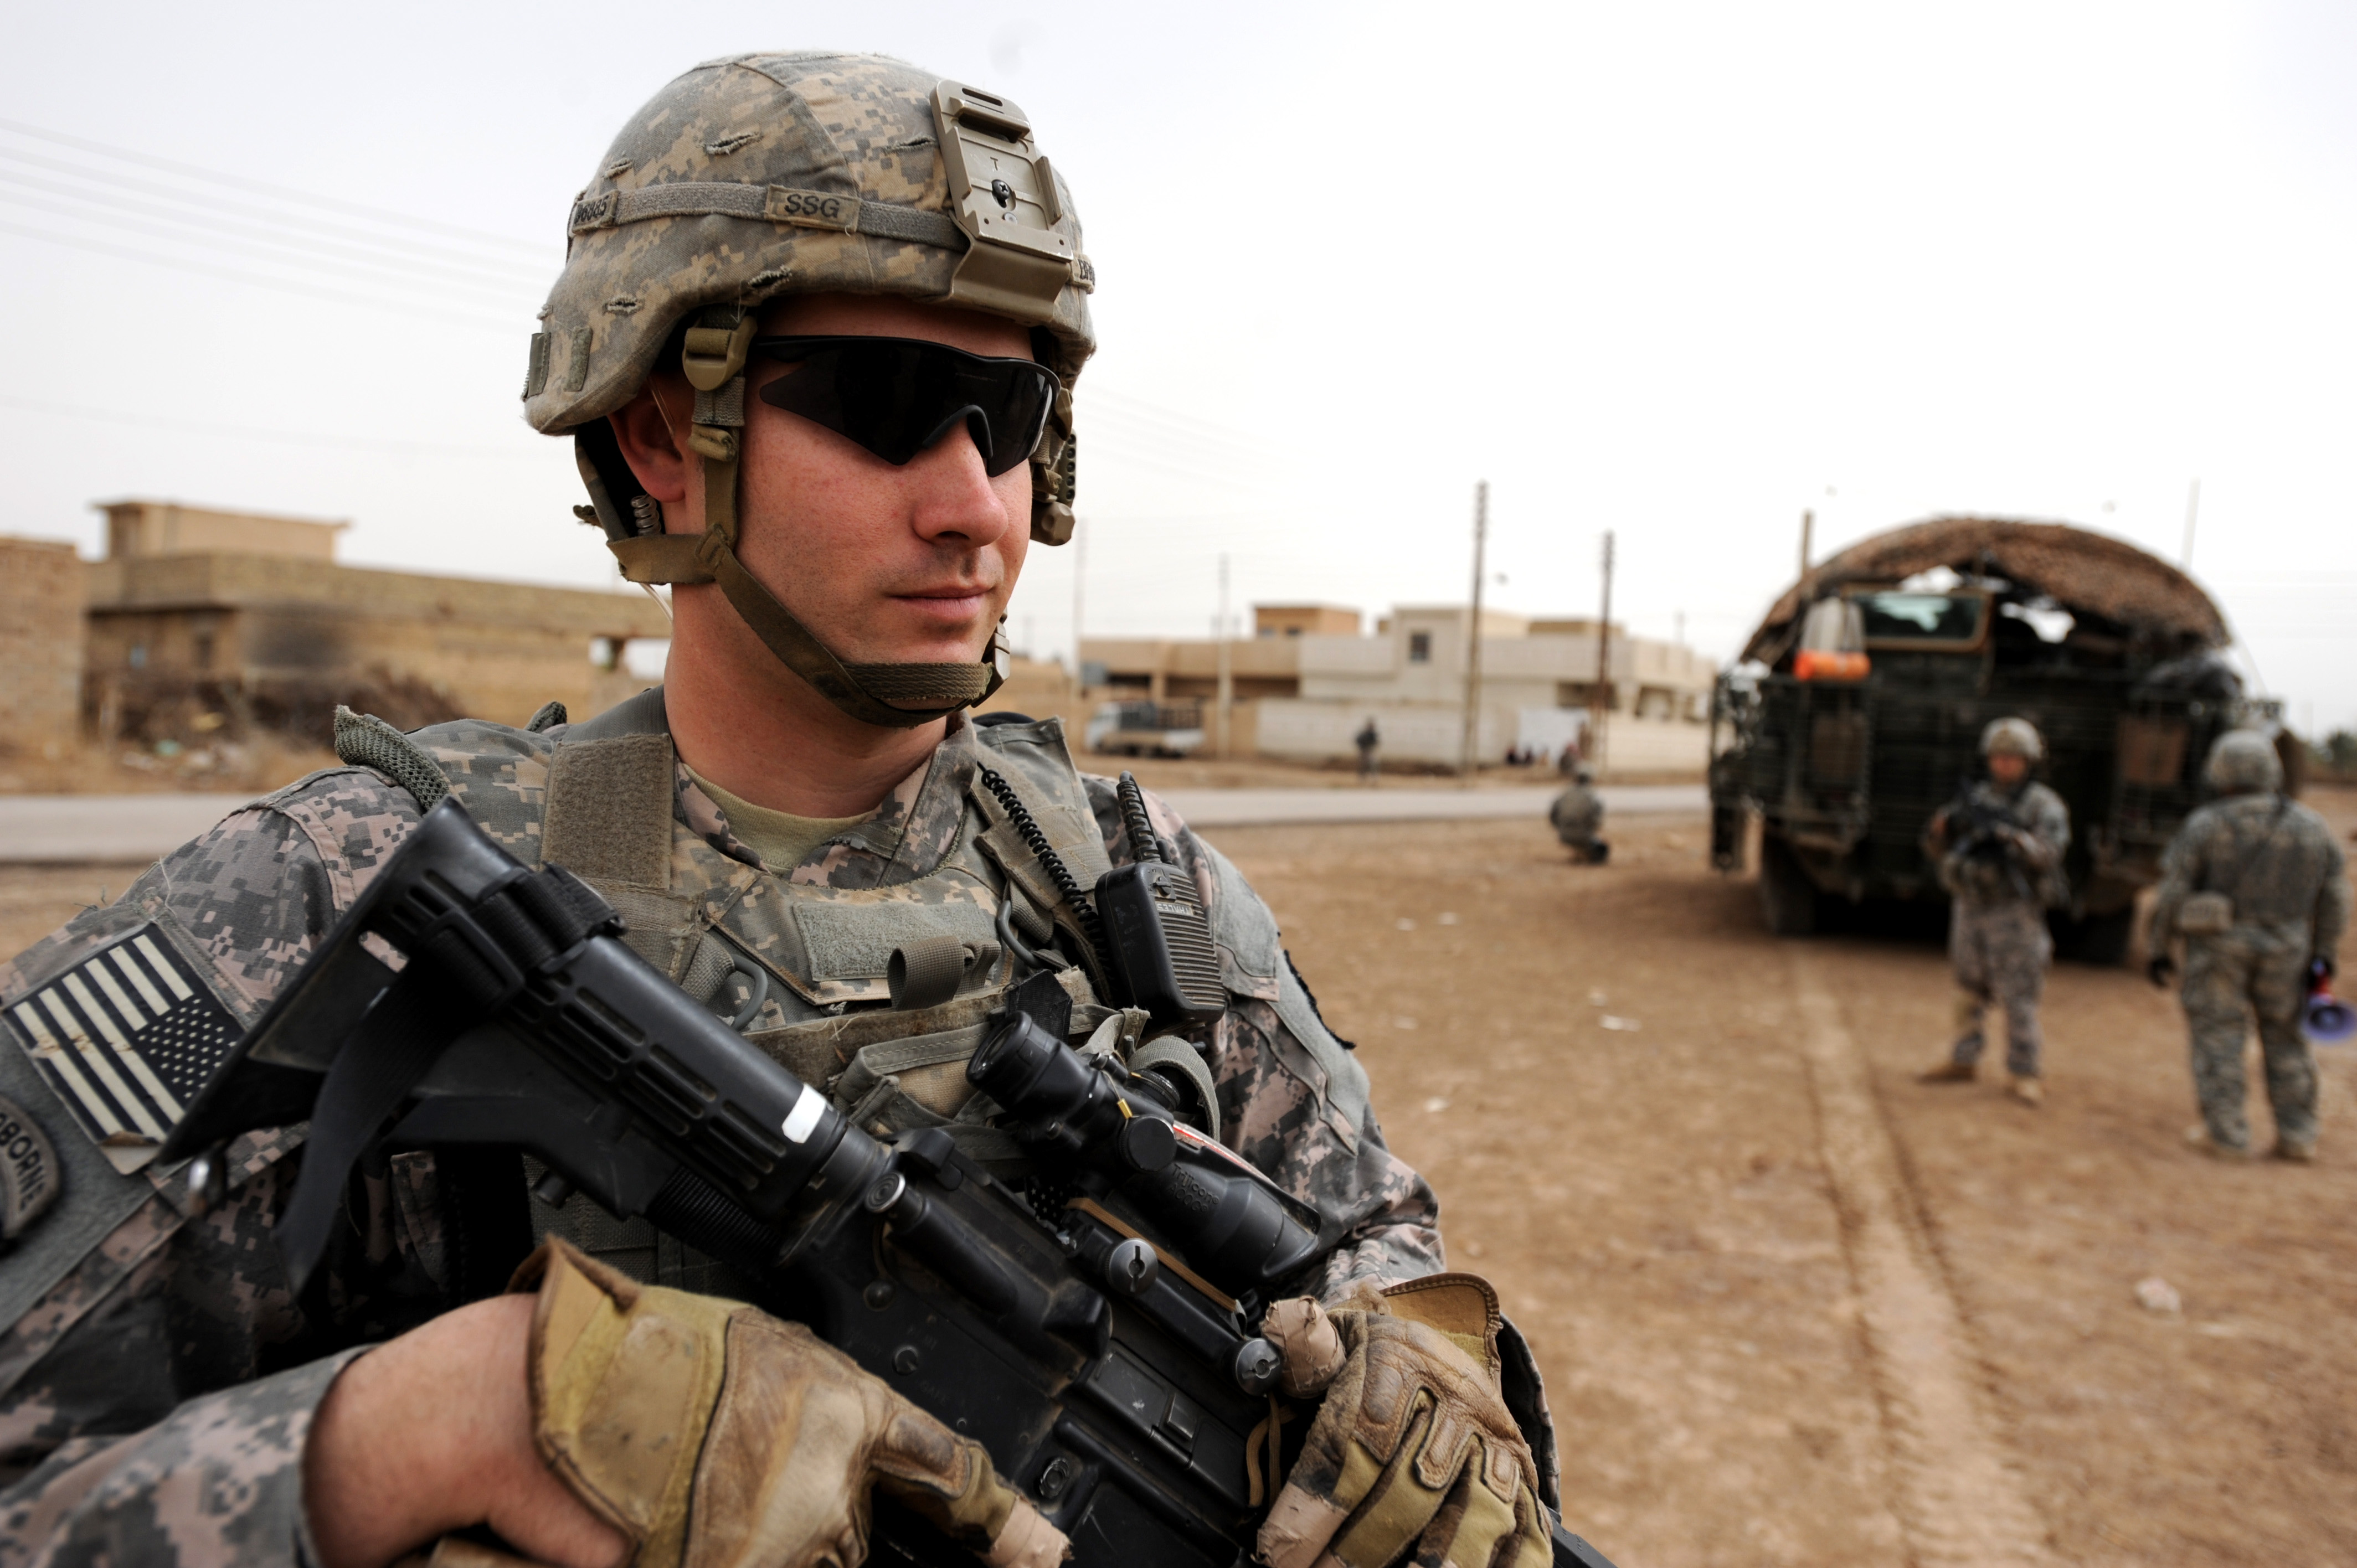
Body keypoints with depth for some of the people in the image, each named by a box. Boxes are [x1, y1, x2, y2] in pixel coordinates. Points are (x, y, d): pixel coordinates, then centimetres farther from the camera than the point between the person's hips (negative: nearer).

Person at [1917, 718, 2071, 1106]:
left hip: (2014, 912, -5)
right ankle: (1964, 1060, 25)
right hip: (1970, 906, 5)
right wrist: (1943, 824, -15)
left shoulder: (2044, 805, -6)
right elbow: (1935, 848, 7)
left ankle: (2025, 1074, 2)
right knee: (1969, 991, 14)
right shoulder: (1978, 798, 9)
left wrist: (2012, 833, -40)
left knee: (2018, 997, -5)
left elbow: (2047, 853, -23)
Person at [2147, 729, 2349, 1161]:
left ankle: (2227, 1135, 3)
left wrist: (2156, 949, -2)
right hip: (2286, 948, 4)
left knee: (2218, 1037, 2)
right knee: (2284, 1037, 14)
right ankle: (2297, 1135, 16)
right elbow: (2334, 899, 5)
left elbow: (2172, 893, -9)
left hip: (2218, 943, -4)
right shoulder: (2312, 826, 4)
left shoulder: (2204, 826, -8)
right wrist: (2322, 955, 11)